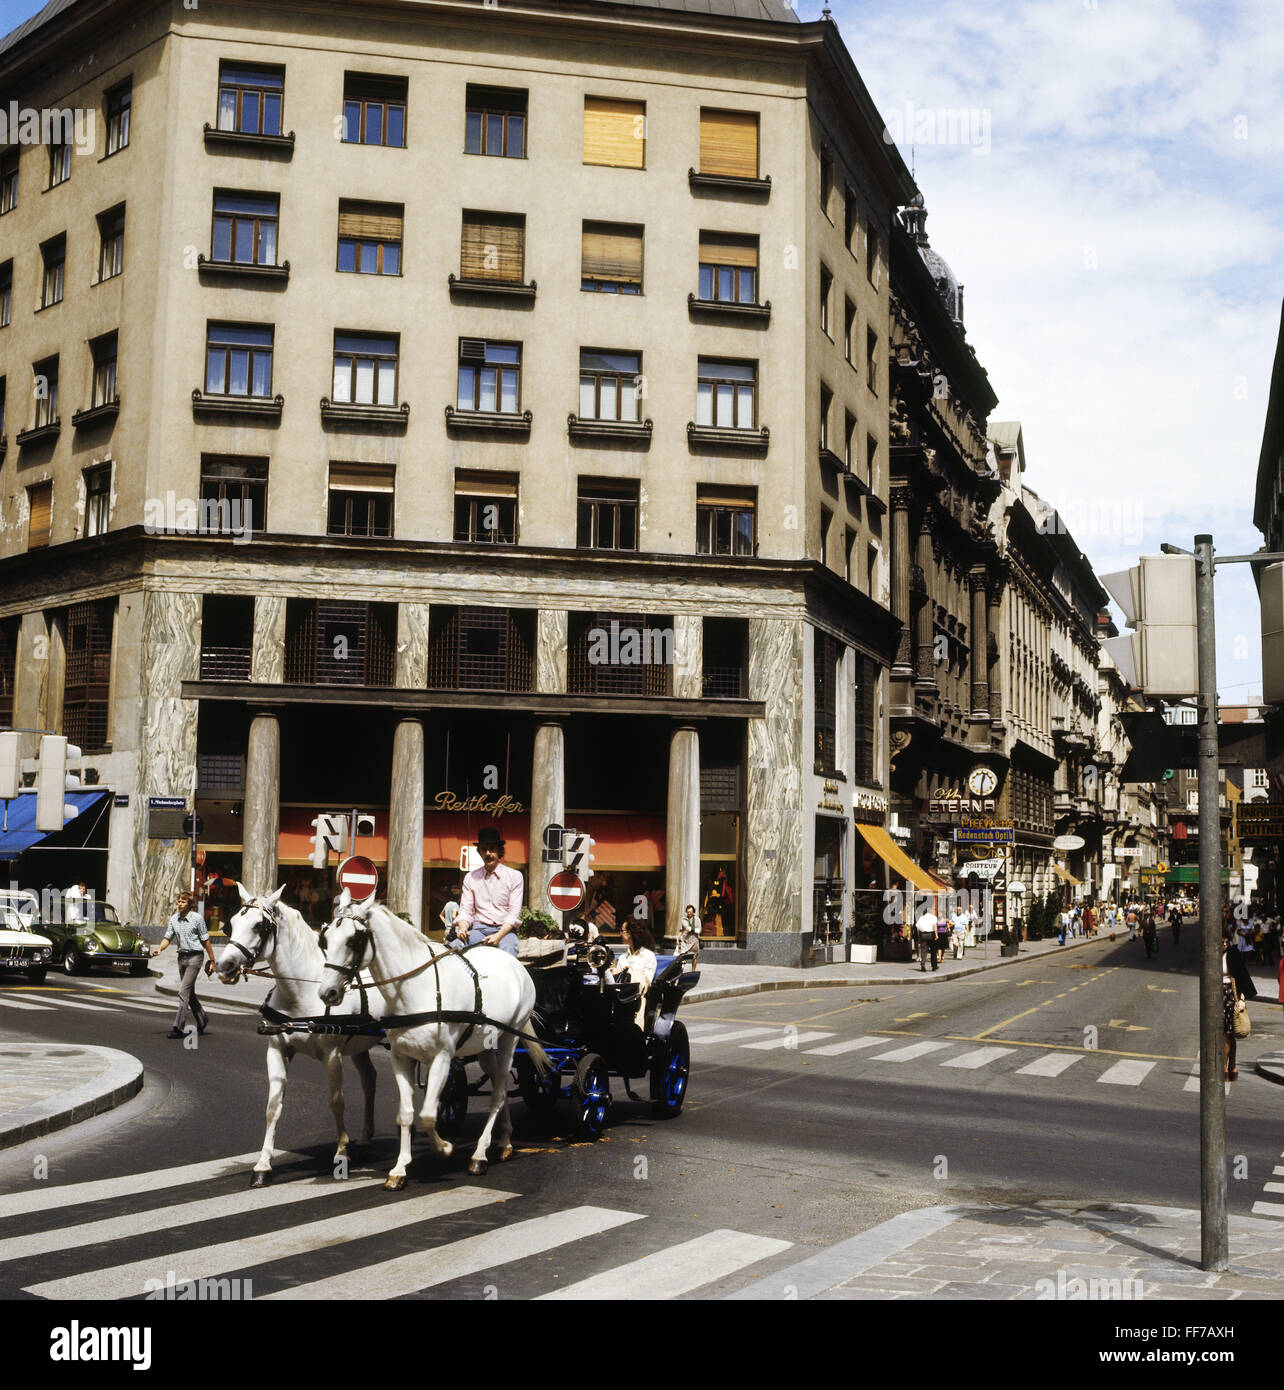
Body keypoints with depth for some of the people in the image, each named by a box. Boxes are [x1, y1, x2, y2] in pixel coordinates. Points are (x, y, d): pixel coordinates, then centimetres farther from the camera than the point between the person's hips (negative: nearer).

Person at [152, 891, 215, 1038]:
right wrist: (159, 949, -14)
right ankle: (203, 1022, 30)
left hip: (194, 956, -6)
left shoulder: (197, 918, -8)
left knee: (184, 992, -13)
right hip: (182, 957, 6)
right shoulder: (174, 919, 7)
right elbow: (167, 937, 8)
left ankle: (179, 1028, -12)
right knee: (190, 993, 13)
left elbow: (205, 941, -5)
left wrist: (212, 961, -3)